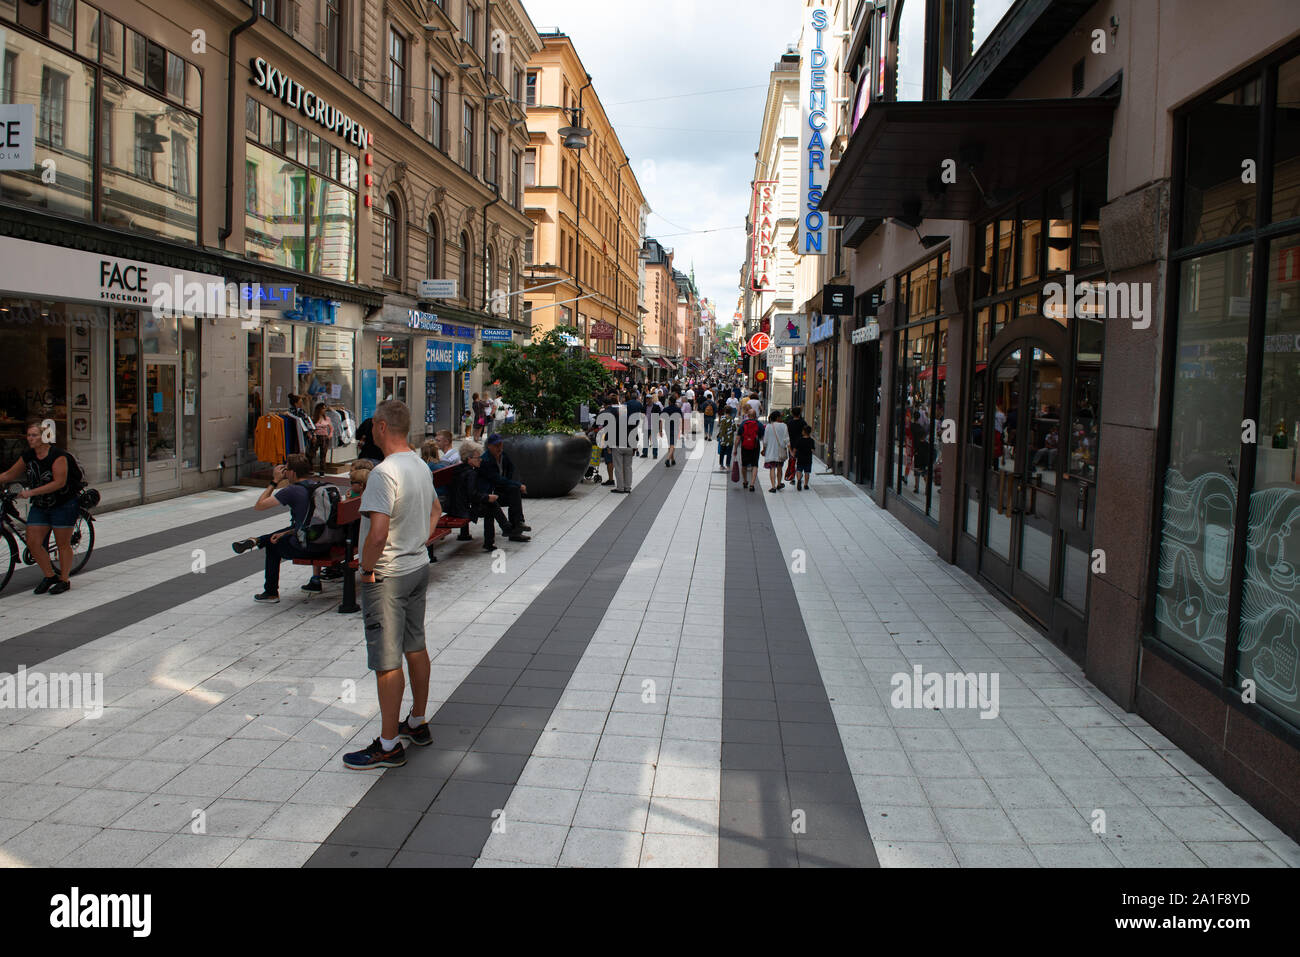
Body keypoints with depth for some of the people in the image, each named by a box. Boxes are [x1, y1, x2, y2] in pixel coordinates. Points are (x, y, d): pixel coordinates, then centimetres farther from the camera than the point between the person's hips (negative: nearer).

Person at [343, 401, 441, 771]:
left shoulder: (384, 472, -23)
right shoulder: (421, 466, 6)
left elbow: (378, 532, -30)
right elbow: (435, 509, 22)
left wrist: (366, 568, -15)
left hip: (387, 577, -9)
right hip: (419, 567, 9)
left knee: (387, 661, 0)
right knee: (415, 648, 18)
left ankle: (389, 746, 9)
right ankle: (418, 724, 32)